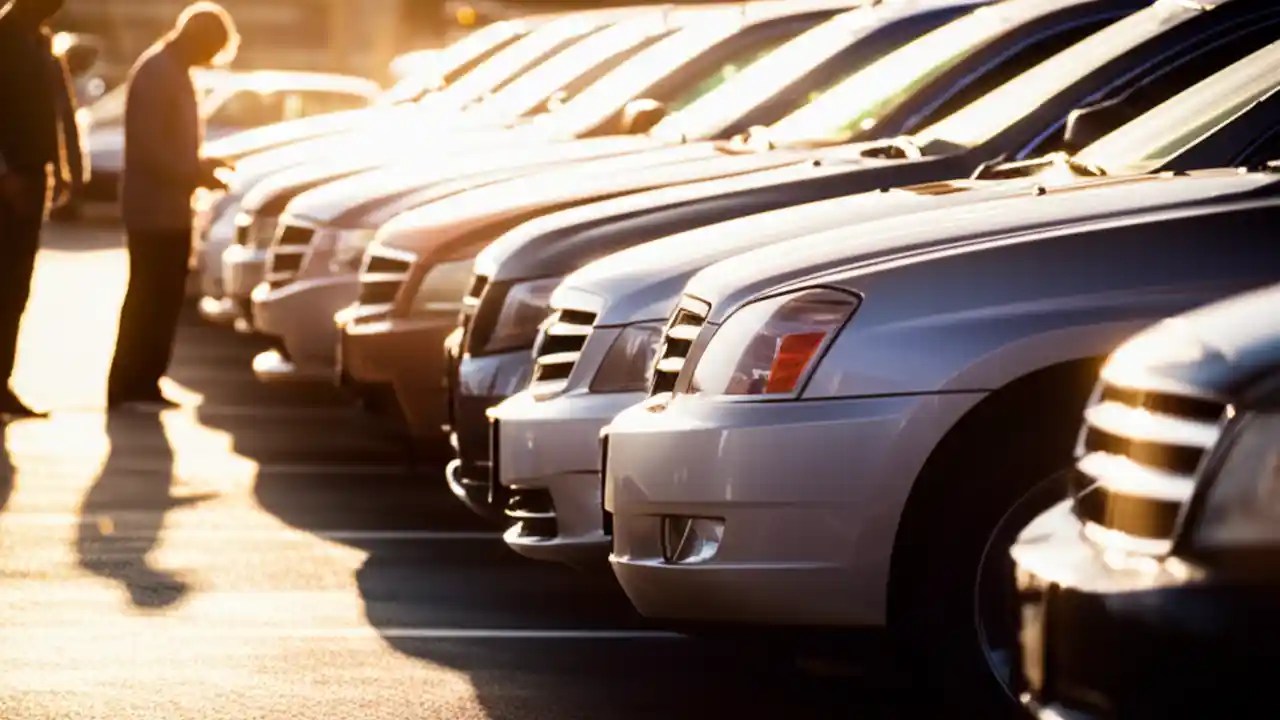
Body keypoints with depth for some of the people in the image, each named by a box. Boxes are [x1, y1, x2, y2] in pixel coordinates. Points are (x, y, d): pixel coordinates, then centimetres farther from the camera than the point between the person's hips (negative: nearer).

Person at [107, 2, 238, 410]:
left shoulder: (175, 72, 15)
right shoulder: (156, 71, -16)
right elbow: (147, 147, -23)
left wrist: (200, 167, 11)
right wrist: (196, 176, -18)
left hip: (171, 209, 10)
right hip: (153, 209, -10)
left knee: (163, 301, 12)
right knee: (148, 301, -6)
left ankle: (144, 384, 17)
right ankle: (129, 388, -3)